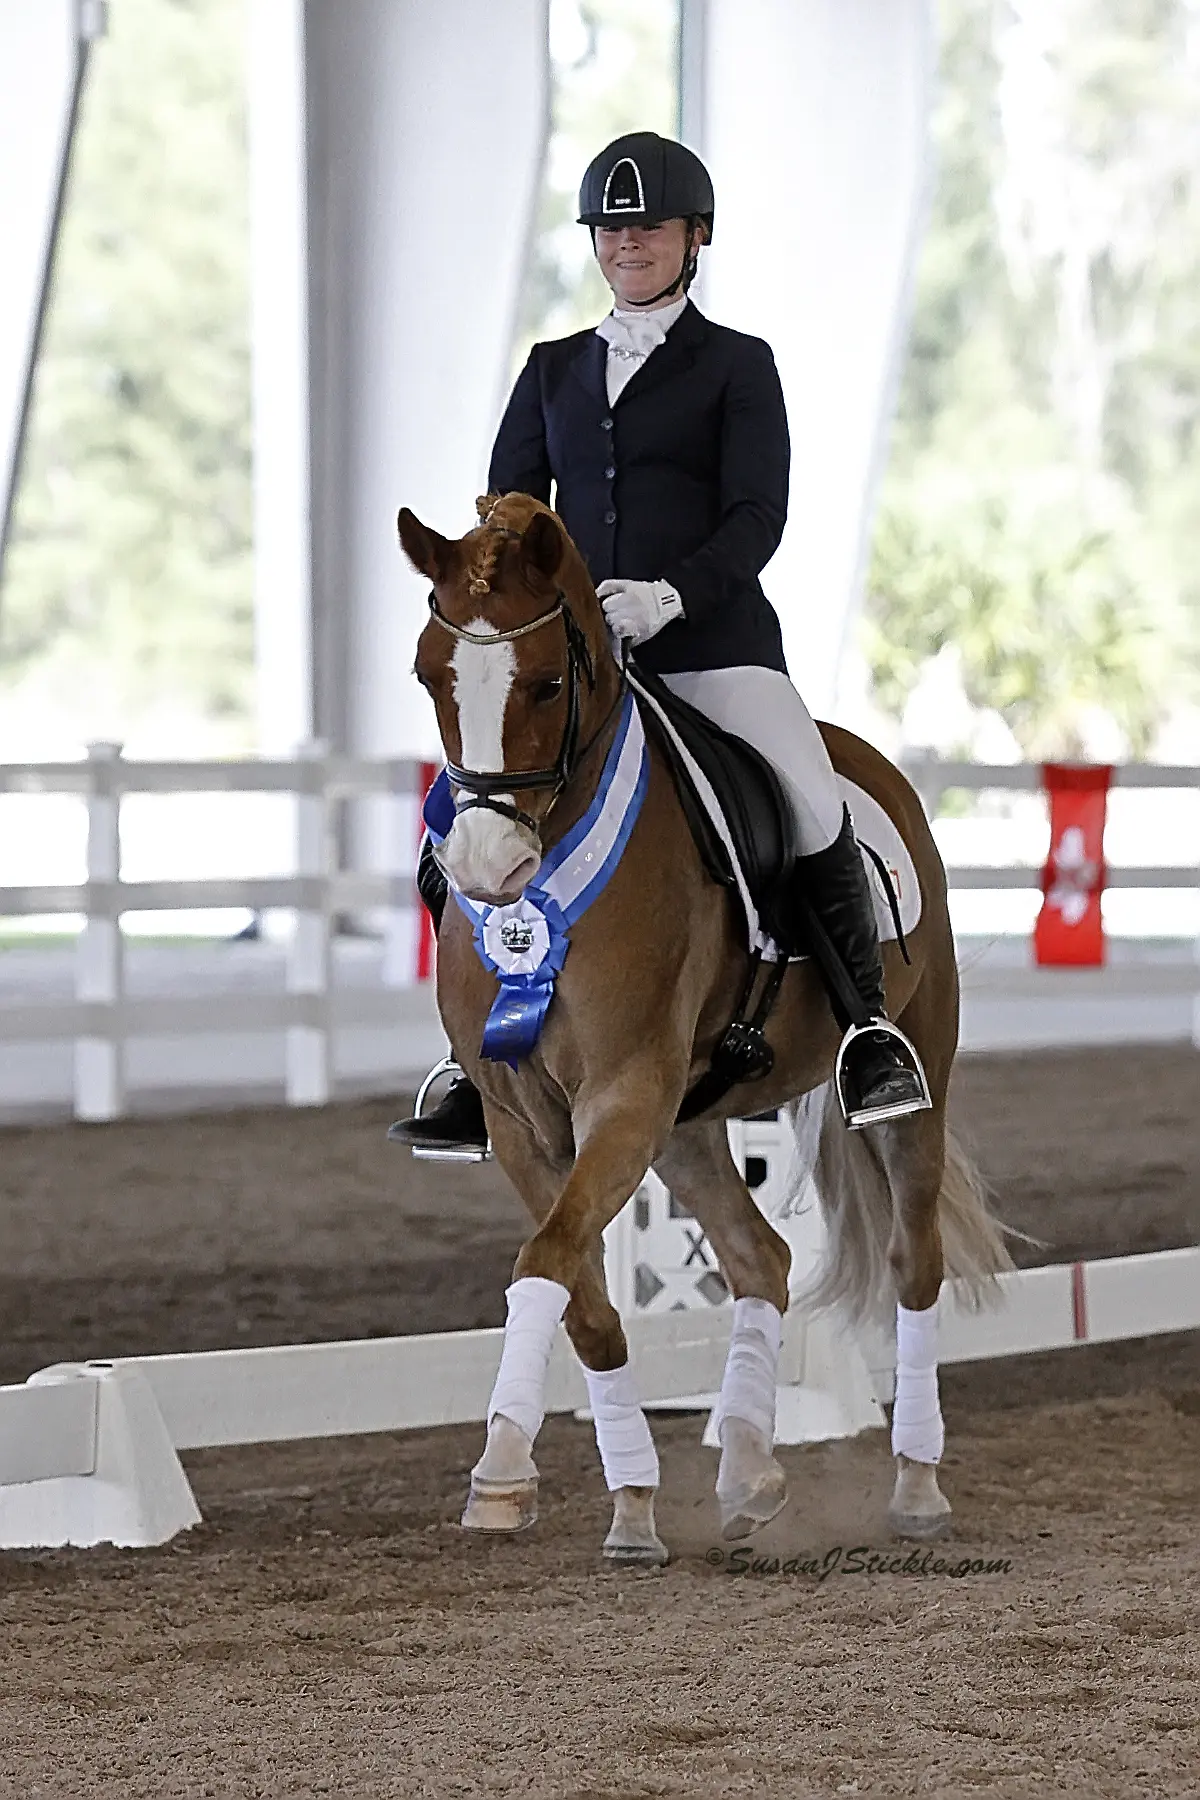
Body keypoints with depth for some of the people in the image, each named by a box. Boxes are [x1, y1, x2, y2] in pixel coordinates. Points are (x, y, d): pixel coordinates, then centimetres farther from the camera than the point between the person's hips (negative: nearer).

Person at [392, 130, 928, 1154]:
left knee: (815, 817, -25)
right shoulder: (554, 370, 18)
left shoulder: (738, 367, 6)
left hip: (711, 642, -4)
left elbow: (757, 518, -5)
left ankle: (871, 1030, -6)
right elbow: (510, 506, 12)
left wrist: (668, 594, -22)